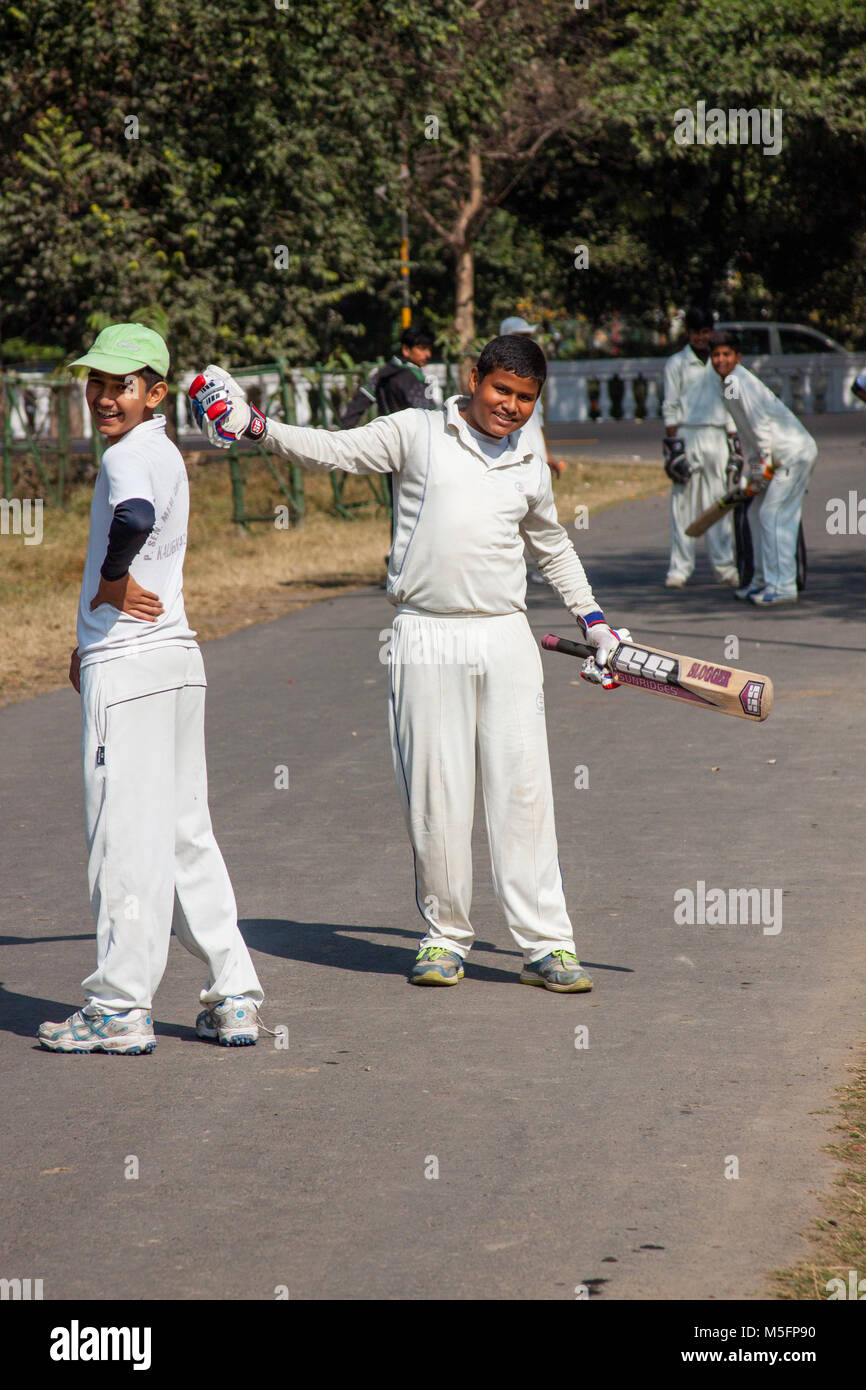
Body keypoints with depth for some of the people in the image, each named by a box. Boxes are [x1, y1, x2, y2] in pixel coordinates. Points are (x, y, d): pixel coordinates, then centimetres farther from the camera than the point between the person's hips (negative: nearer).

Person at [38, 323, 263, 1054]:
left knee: (127, 836, -5)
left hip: (129, 666, -10)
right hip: (175, 658, 10)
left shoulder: (129, 456, -14)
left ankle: (121, 1009, -1)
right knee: (186, 833, 13)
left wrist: (111, 580, -19)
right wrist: (93, 641, 20)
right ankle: (234, 998, 14)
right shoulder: (161, 454, 16)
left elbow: (135, 519, -37)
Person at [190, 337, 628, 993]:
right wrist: (259, 427, -12)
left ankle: (547, 944, 0)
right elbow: (334, 449, 1)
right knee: (435, 794, -2)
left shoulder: (531, 467, 16)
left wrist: (594, 620, 32)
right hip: (427, 638, -2)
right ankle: (445, 936, 11)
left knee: (524, 790, -3)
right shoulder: (415, 433, 5)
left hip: (506, 640, 3)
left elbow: (553, 546, 31)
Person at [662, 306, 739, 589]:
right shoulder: (676, 364, 5)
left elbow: (730, 405, 18)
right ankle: (679, 568, -3)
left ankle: (724, 566, 5)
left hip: (716, 437, 3)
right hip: (686, 435, -3)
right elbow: (670, 407, 2)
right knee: (683, 504, -5)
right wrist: (672, 444, -6)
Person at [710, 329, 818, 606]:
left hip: (794, 453, -11)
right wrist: (753, 472, 19)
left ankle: (782, 586, -17)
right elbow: (747, 433, 22)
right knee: (757, 513, 15)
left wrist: (765, 462, -16)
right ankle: (763, 581, 21)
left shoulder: (739, 382, -14)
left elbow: (762, 421, -20)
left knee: (773, 516, -15)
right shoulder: (729, 385, 17)